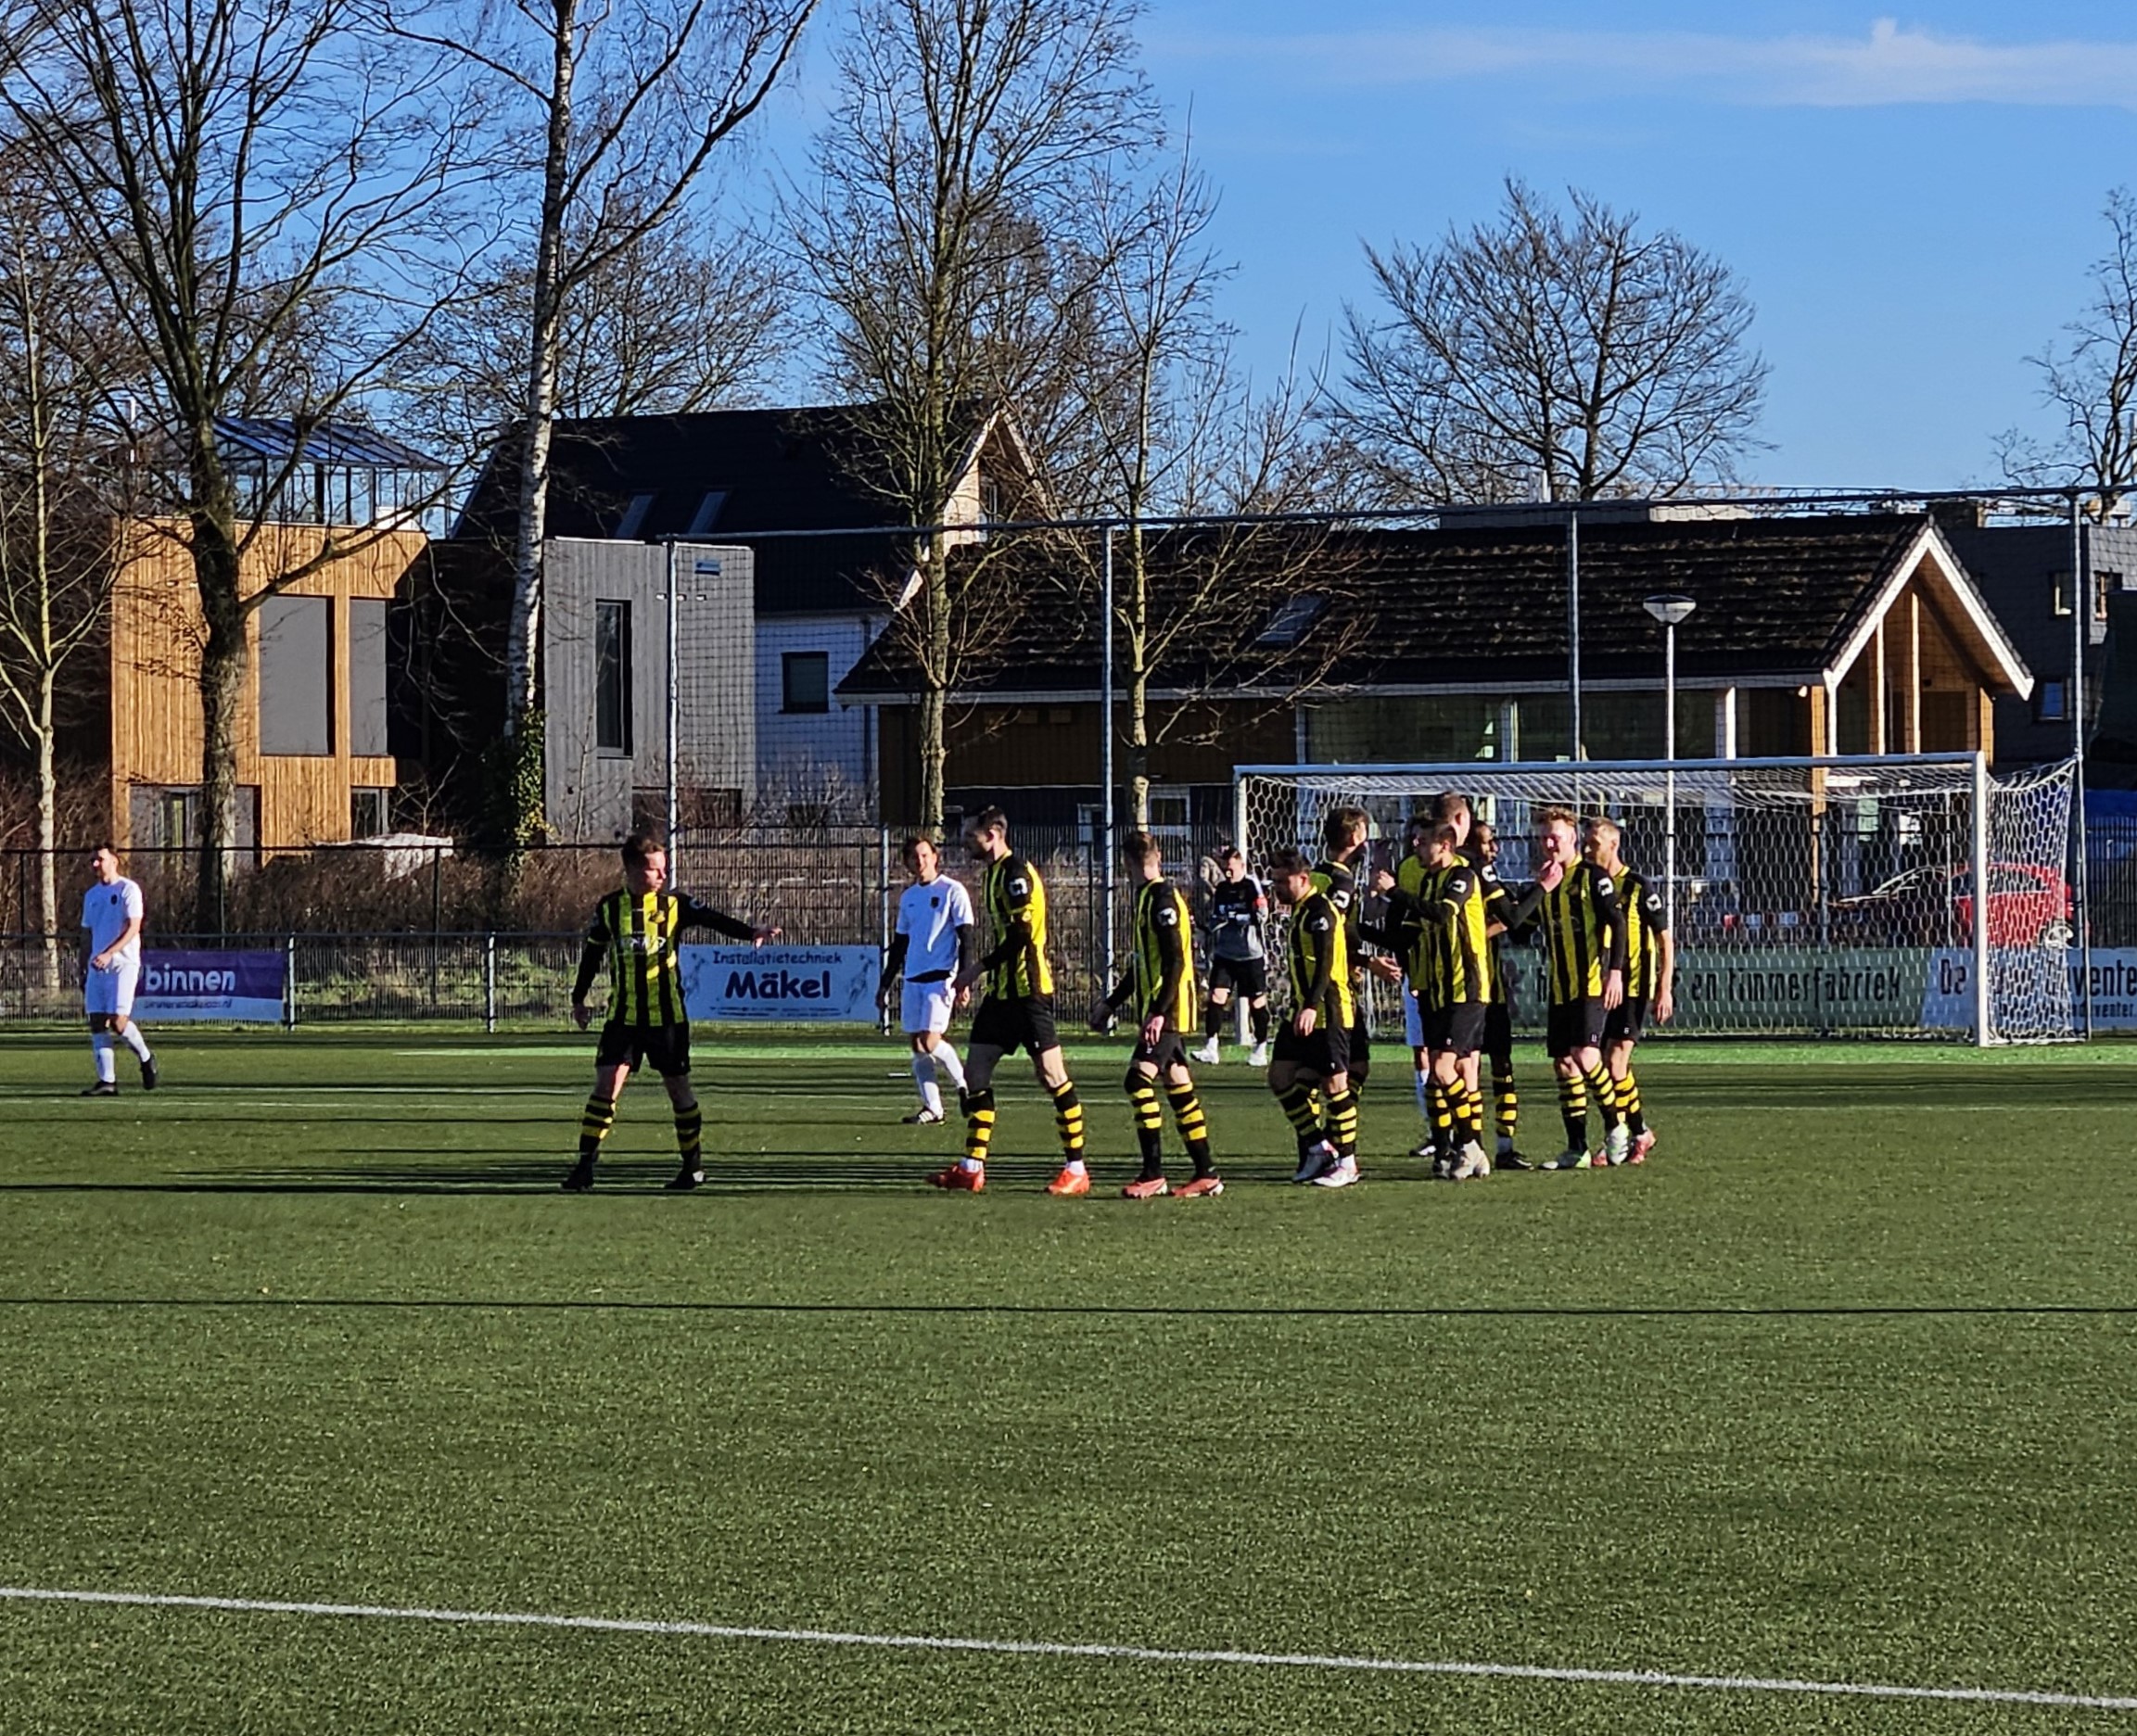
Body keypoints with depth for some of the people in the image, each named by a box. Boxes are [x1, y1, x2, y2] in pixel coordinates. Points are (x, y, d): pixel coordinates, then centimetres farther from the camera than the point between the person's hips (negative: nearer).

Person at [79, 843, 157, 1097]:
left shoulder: (128, 889, -4)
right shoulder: (91, 895, 17)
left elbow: (133, 928, -12)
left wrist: (108, 954, -23)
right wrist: (86, 969, 17)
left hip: (123, 964, -6)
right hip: (97, 966, 6)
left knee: (118, 1021, -15)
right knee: (97, 1022, -3)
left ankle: (146, 1058, 11)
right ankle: (107, 1080, -3)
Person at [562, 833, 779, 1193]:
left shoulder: (674, 905, -3)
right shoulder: (609, 908, 1)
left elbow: (713, 920, -14)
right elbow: (592, 954, 14)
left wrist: (751, 933, -30)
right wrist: (579, 998, 17)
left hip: (667, 1016, -1)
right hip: (623, 1016, 1)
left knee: (678, 1087, 7)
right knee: (606, 1085, -9)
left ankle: (693, 1165, 21)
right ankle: (585, 1165, -8)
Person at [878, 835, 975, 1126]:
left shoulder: (952, 891, -3)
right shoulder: (908, 897, 15)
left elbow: (966, 938, -6)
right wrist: (885, 984, 19)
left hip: (941, 976, -6)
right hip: (913, 979, 6)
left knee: (930, 1041, -16)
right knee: (917, 1044, 1)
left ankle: (964, 1086, 5)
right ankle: (931, 1108, 5)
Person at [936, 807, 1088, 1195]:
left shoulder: (1015, 873, -14)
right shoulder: (996, 873, 16)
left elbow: (1021, 937, -20)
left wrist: (978, 968, -15)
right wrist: (981, 974, 18)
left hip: (1028, 990, -11)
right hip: (1004, 991, 11)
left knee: (1052, 1076, -6)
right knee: (975, 1071, 8)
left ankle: (1076, 1170, -2)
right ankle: (972, 1168, 12)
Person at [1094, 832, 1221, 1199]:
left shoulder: (1163, 899, -13)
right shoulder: (1146, 897, 16)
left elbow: (1176, 962, -20)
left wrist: (1159, 1012, -25)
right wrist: (1111, 1003, 29)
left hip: (1168, 1012, -10)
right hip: (1156, 1011, 10)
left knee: (1139, 1081, -15)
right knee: (1179, 1089, 10)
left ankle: (1153, 1175, -16)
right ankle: (1206, 1174, 13)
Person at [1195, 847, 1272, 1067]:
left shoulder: (1252, 886, -6)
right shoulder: (1220, 889, 10)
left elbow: (1261, 916, -15)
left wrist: (1233, 918, -21)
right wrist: (1208, 926, -2)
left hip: (1251, 954, -4)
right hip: (1224, 953, 4)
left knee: (1257, 1001, 5)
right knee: (1216, 995, -9)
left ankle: (1261, 1050, 16)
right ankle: (1210, 1048, -10)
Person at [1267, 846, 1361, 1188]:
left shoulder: (1320, 911, -14)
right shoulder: (1300, 911, 16)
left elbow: (1325, 963, -24)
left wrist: (1311, 1006, -33)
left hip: (1328, 1014, -10)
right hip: (1302, 1013, 10)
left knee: (1334, 1084, -5)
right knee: (1281, 1077, 7)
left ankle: (1347, 1164, 2)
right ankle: (1318, 1147, 15)